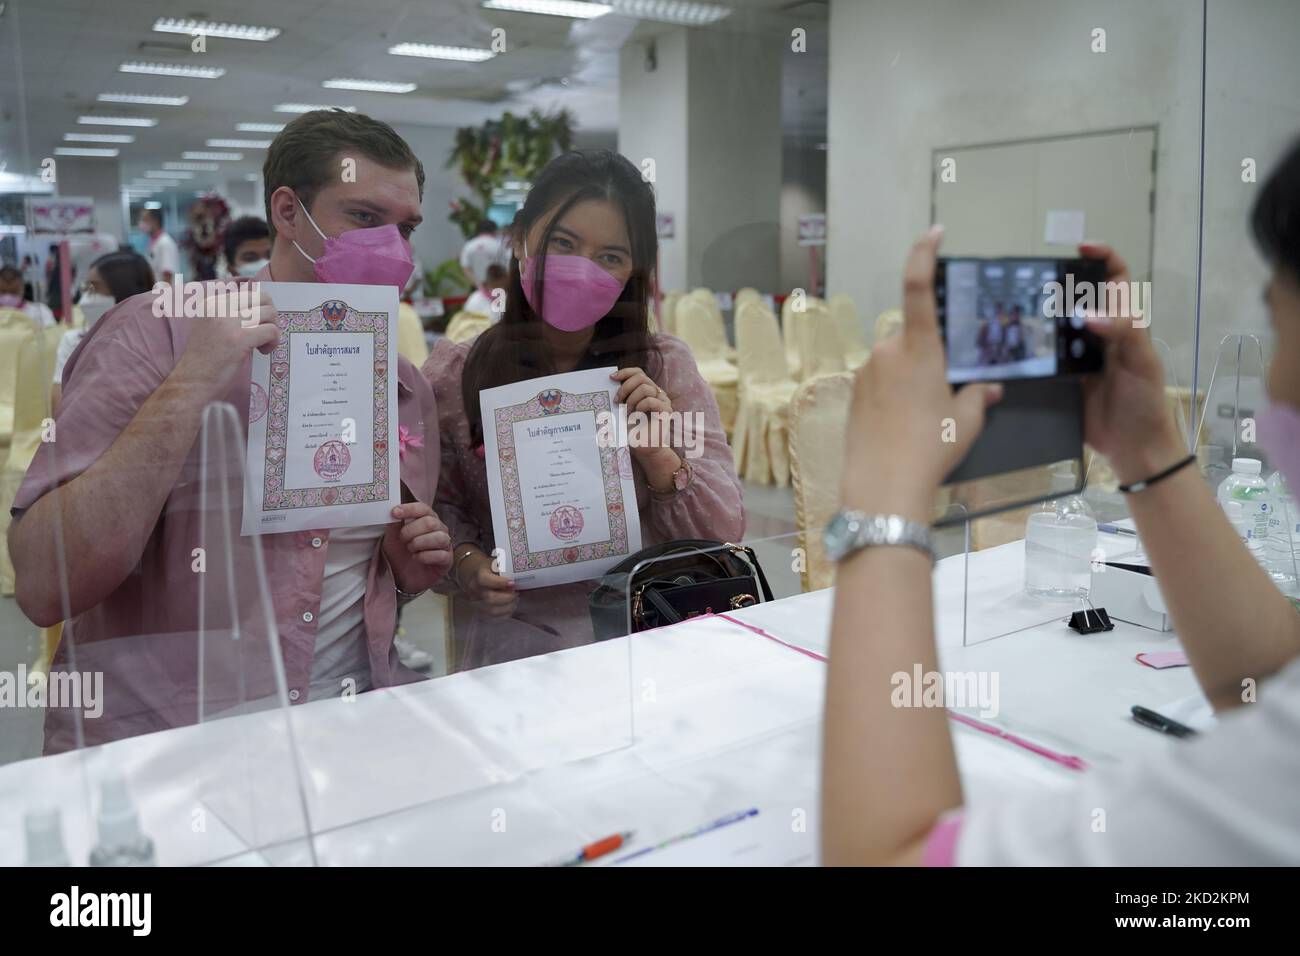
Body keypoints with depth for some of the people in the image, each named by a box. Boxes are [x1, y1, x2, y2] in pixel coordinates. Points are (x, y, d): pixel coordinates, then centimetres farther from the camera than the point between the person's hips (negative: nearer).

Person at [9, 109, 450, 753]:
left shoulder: (407, 388, 9)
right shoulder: (155, 334, -7)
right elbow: (44, 589, -16)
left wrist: (410, 569, 0)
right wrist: (188, 390, -20)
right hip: (154, 742, -4)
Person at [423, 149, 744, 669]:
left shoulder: (667, 367, 2)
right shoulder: (452, 374, 1)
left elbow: (724, 533, 1)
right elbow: (439, 507, 8)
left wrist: (659, 456, -15)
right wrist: (466, 564, -12)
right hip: (512, 642, 1)